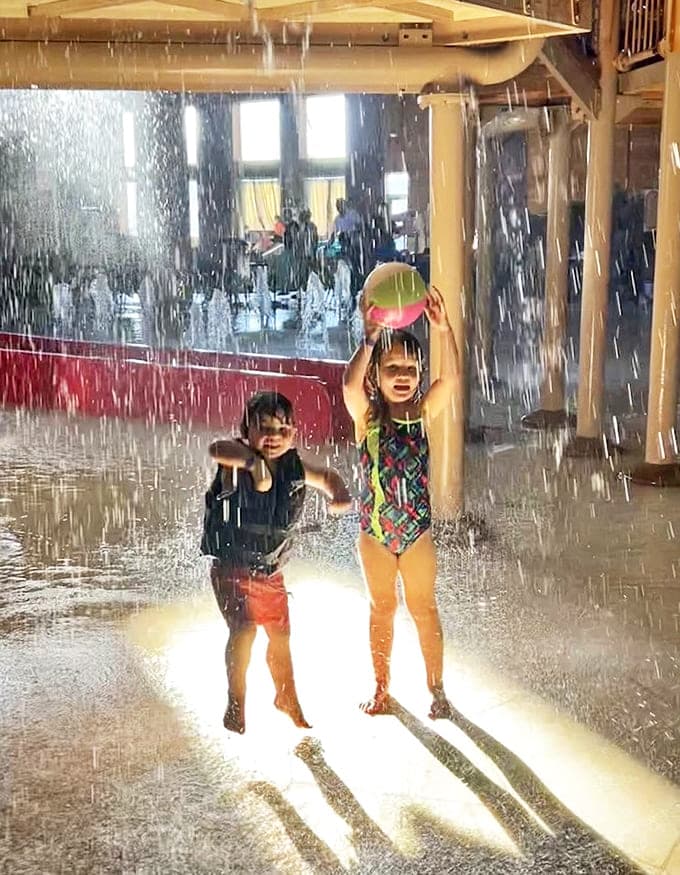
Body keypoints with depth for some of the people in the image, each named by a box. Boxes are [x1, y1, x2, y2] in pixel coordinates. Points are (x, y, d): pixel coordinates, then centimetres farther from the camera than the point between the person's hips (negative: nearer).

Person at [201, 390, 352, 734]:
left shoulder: (294, 467, -3)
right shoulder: (237, 463, -19)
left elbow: (326, 476, 16)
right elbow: (217, 449, -42)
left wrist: (340, 495, -6)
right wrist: (253, 461, -60)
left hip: (271, 570, 6)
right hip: (233, 567, -6)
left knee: (281, 634, 16)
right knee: (244, 628, -22)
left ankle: (287, 700, 40)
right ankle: (236, 708, -5)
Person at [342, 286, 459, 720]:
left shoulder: (423, 414, -8)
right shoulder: (367, 416, -11)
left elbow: (450, 379, -26)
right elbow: (350, 384, -33)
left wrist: (445, 331, -40)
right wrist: (370, 338, -46)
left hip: (417, 528, 0)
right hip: (375, 529, 0)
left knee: (424, 608, 13)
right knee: (382, 608, 17)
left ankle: (437, 688, 29)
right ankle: (382, 689, 33)